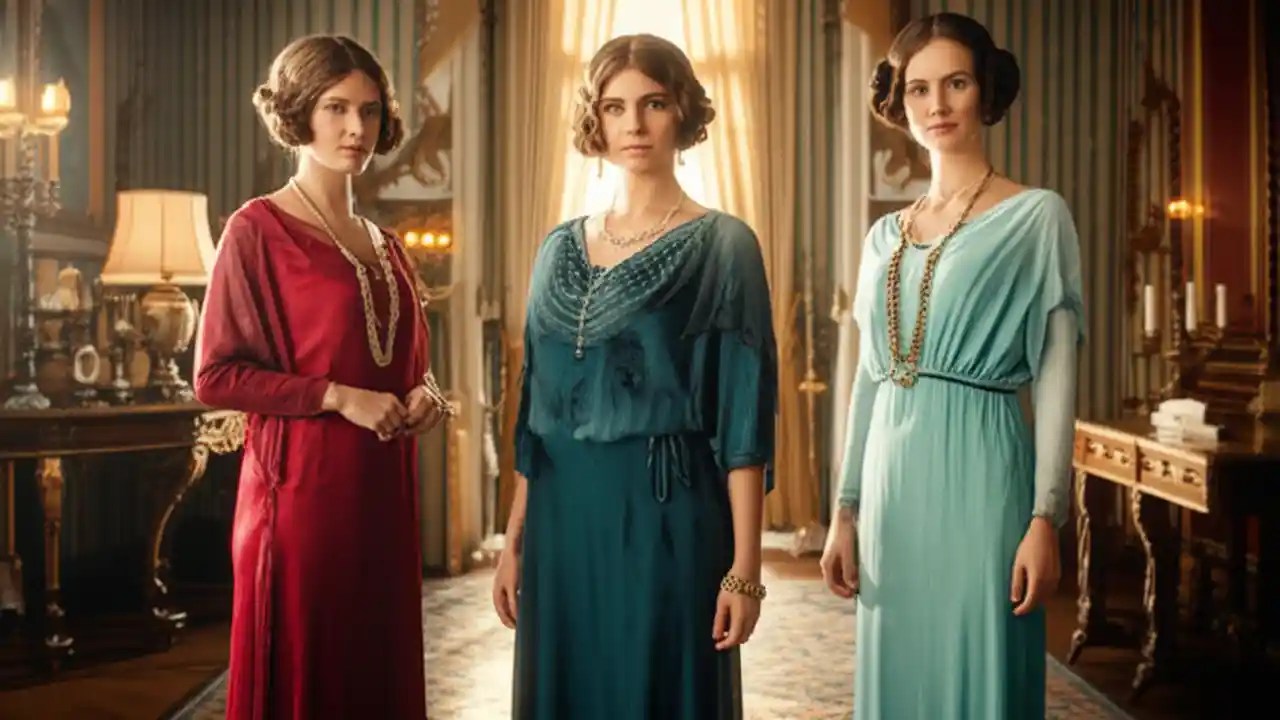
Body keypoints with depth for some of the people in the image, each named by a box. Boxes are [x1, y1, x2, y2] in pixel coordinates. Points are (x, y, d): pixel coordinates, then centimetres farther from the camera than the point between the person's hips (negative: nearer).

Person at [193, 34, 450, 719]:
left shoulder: (383, 245, 14)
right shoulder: (258, 228, -6)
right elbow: (215, 374, -10)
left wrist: (423, 393, 2)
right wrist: (336, 396, -17)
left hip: (383, 489, 7)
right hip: (302, 487, -7)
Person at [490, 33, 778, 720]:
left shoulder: (722, 245, -5)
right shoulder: (560, 249, 10)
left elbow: (744, 412, -9)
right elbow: (536, 406, 12)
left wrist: (744, 567, -13)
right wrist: (515, 538, 9)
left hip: (665, 516, -5)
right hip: (565, 516, 5)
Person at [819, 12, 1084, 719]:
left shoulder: (1037, 216, -2)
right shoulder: (885, 236, 13)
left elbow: (1056, 380, -6)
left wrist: (1045, 519, -13)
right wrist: (846, 510, 10)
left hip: (978, 475, -5)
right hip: (893, 482, 5)